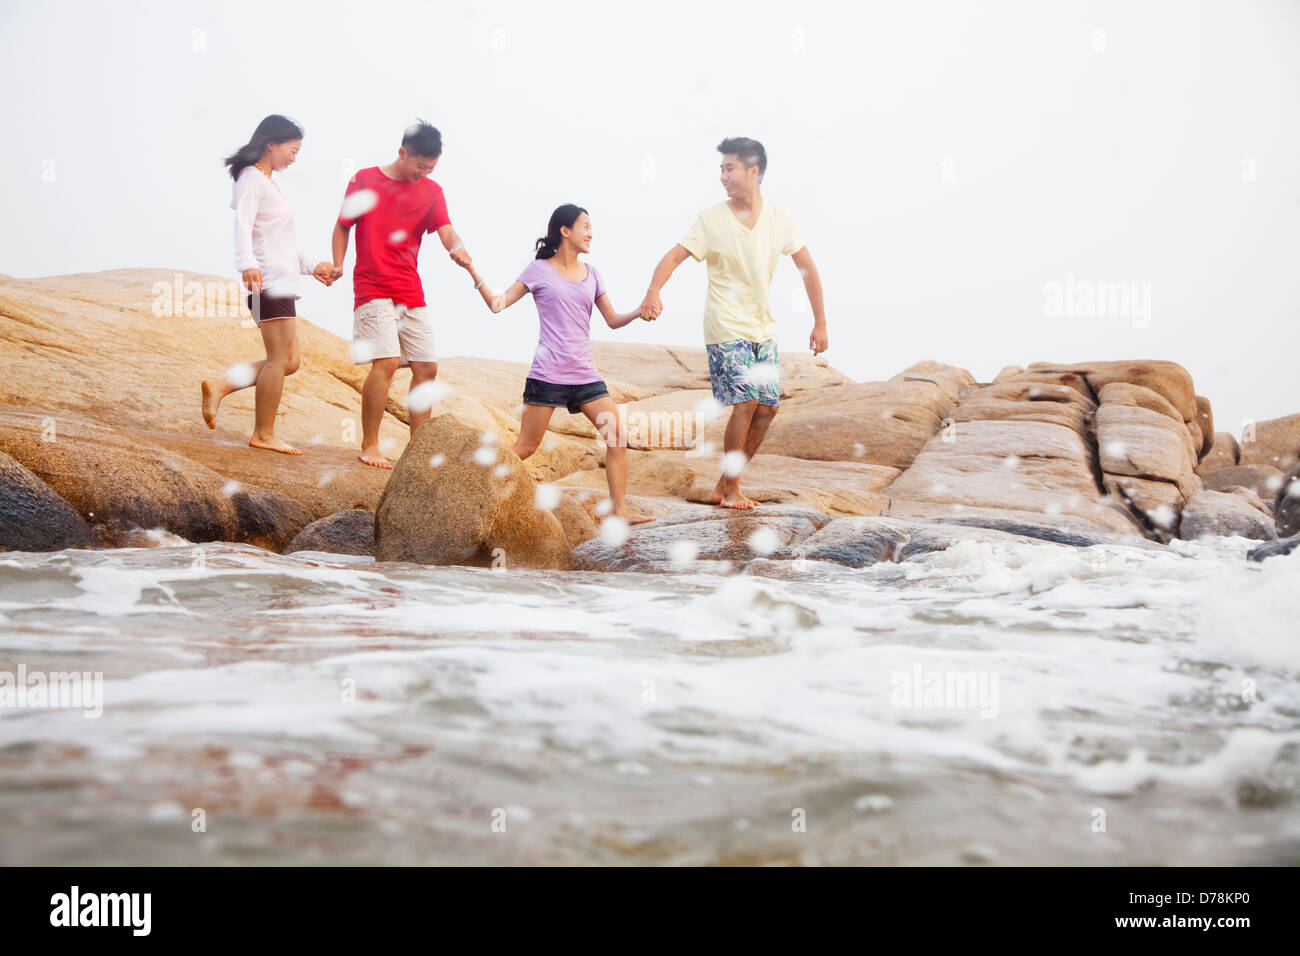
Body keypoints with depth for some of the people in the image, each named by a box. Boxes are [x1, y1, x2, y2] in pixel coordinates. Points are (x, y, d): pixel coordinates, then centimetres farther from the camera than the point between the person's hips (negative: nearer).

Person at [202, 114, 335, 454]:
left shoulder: (267, 182, 24)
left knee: (288, 361, 8)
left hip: (282, 282, 10)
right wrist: (247, 263, -38)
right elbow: (243, 225, -23)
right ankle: (264, 434, -1)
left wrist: (311, 266, 36)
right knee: (280, 358, -8)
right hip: (270, 281, -10)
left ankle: (219, 387, 10)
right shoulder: (251, 178, -6)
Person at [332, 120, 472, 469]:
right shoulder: (365, 180, 1)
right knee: (387, 361, -18)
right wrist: (338, 264, -7)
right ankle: (369, 446, -9)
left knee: (427, 367, 3)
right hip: (372, 289, -5)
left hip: (412, 294, 5)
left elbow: (446, 230, -8)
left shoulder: (431, 191, 8)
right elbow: (343, 226, 8)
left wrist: (457, 248, -30)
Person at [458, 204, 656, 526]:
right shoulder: (539, 270, 2)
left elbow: (613, 320, 16)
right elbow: (498, 304, 0)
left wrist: (638, 313, -3)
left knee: (617, 437, -7)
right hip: (548, 374, -4)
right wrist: (472, 270, -11)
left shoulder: (591, 273, 14)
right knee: (526, 447, -3)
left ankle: (619, 509, -2)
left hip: (585, 374, 5)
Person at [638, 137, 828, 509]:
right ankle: (730, 489, -1)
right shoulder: (711, 219, -7)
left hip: (763, 327, 5)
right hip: (726, 328, -5)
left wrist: (820, 322, 6)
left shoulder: (779, 219, 2)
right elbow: (674, 256, -14)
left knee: (768, 407, 2)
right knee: (747, 402, -15)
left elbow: (807, 268, 8)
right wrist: (653, 291, -34)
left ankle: (727, 484, 15)